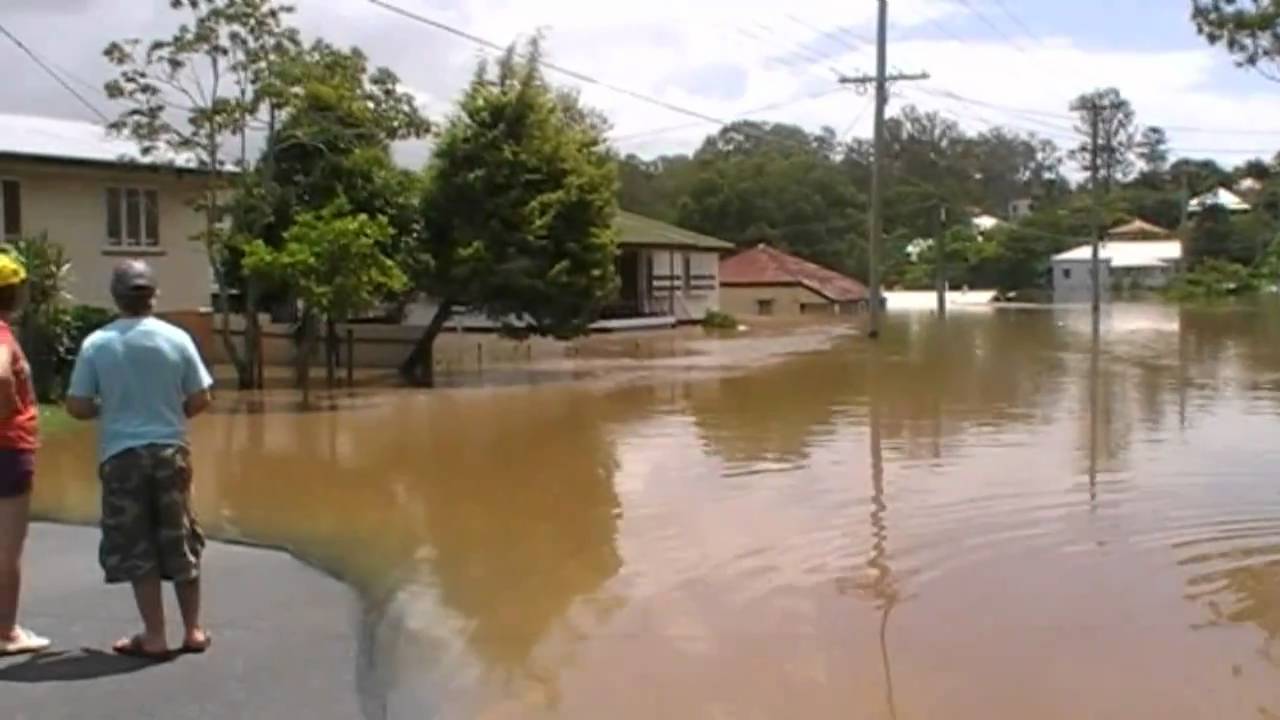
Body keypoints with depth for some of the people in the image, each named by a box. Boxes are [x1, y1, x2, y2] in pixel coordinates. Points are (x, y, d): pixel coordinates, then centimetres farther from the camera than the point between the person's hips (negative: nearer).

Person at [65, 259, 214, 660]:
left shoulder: (97, 344, -7)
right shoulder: (176, 339, -4)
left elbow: (78, 407, -5)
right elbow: (200, 400, -1)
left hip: (121, 456, -1)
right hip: (169, 451, 1)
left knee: (137, 549, 7)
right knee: (181, 544, 13)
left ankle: (154, 637, 10)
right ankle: (193, 630, 20)